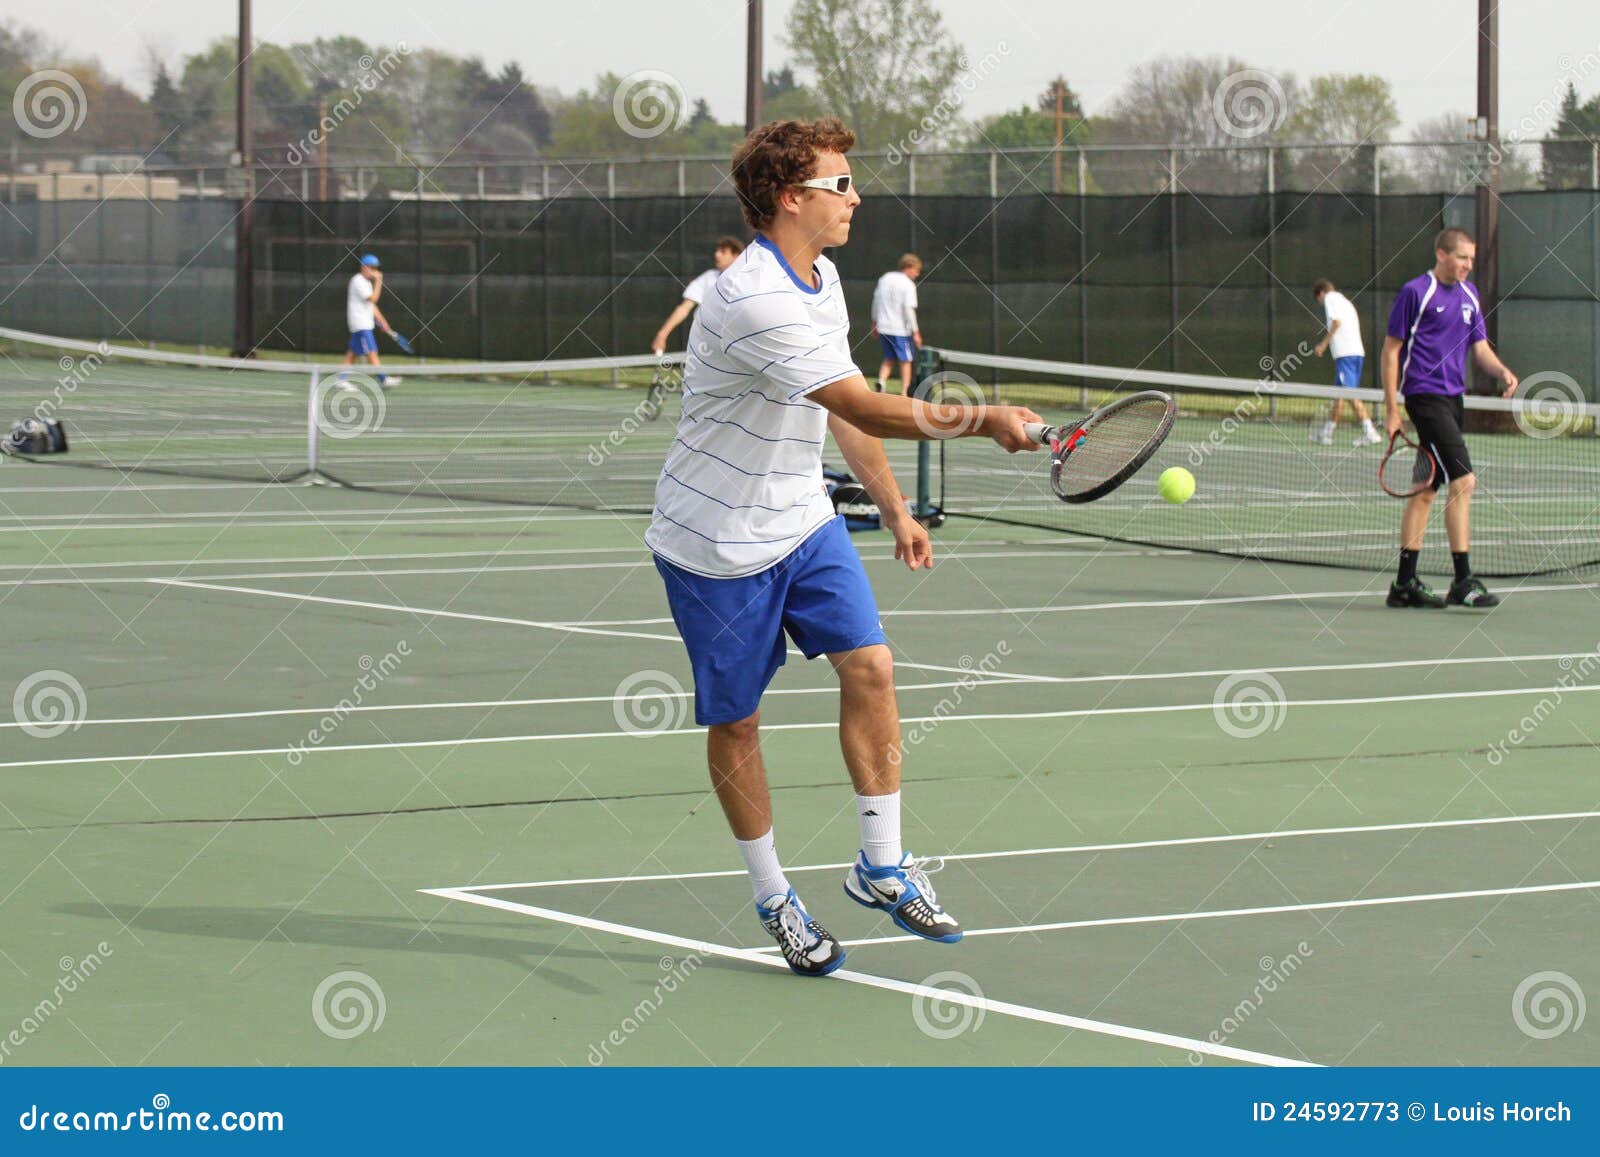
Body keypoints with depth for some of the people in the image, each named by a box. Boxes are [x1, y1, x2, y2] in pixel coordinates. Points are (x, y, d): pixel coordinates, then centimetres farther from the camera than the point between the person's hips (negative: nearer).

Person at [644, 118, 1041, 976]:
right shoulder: (753, 302, -27)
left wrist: (895, 510, 16)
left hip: (803, 519, 8)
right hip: (718, 543, -8)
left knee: (869, 664, -7)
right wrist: (981, 420, -38)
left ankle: (881, 866, 3)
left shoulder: (822, 281, 5)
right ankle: (772, 899, 18)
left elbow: (846, 413, 17)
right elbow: (865, 409, -32)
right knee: (735, 720, 3)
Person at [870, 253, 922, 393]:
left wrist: (875, 322, 24)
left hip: (883, 328, 6)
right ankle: (905, 393, 5)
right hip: (901, 329, -6)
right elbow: (909, 309, -16)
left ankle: (881, 381, -7)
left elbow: (876, 299, 13)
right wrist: (915, 332, -11)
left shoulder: (885, 278, 8)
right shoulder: (908, 285, -12)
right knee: (906, 361, 6)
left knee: (889, 359, 17)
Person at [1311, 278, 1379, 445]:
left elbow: (1337, 321, -12)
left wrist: (1324, 343, -7)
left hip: (1345, 353, -9)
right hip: (1357, 351, 9)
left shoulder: (1330, 298, 1)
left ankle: (1369, 432, -20)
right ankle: (1326, 433, 22)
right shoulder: (1345, 301, 26)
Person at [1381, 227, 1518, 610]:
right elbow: (1391, 349, -5)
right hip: (1425, 395, -8)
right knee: (1463, 480, -16)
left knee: (1426, 490, 10)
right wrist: (1392, 410, -9)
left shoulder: (1469, 295, 14)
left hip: (1453, 399, 8)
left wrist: (1503, 371, -7)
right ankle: (1463, 582, -15)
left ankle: (1405, 583, 16)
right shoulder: (1416, 292, -7)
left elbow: (1480, 348, 16)